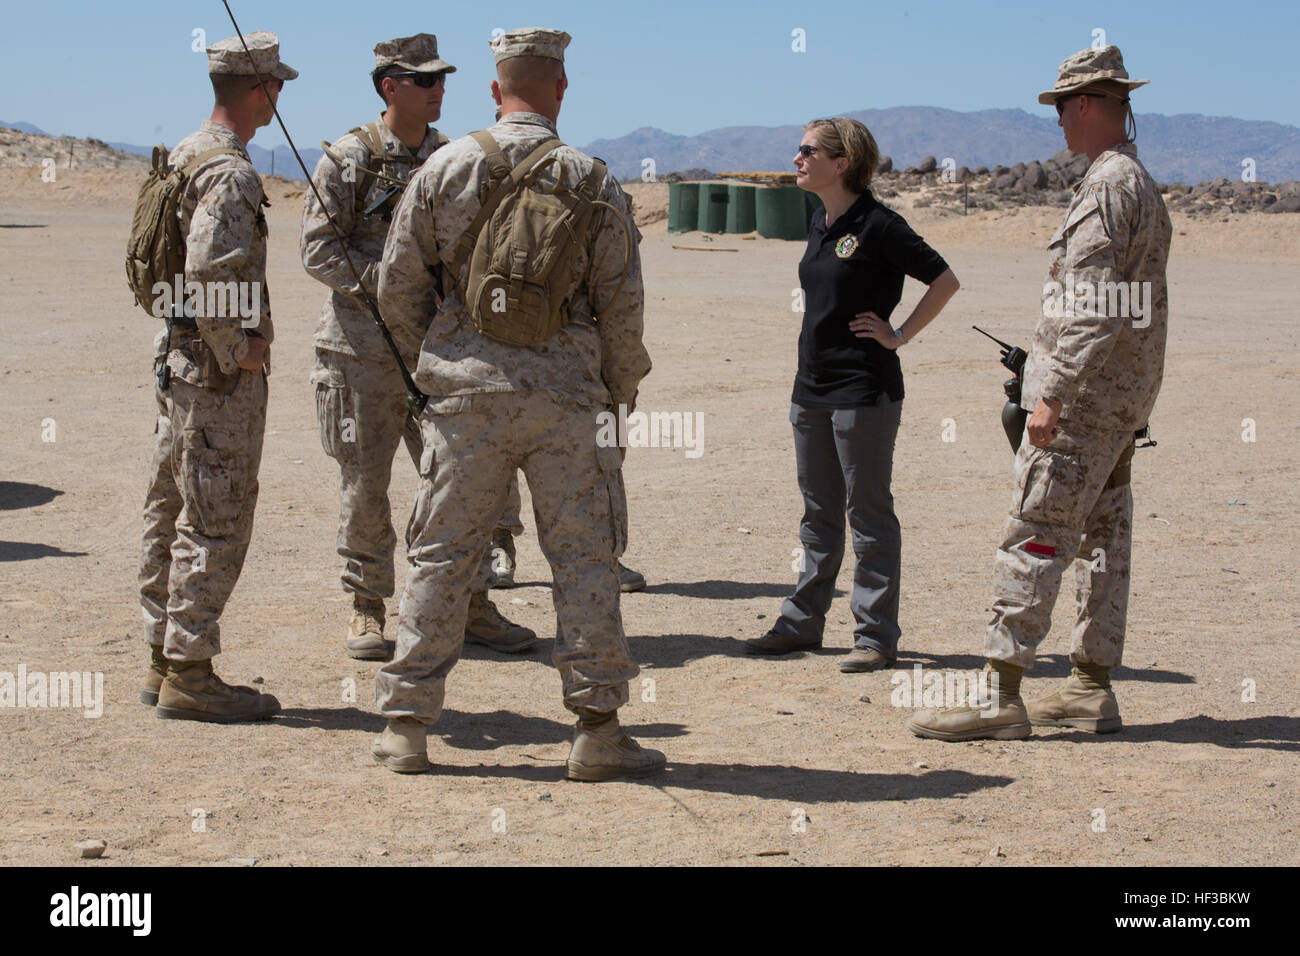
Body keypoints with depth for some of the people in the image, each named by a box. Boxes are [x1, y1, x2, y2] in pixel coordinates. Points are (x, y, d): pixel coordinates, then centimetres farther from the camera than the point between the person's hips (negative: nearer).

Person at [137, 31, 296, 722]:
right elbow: (208, 273, -28)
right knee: (216, 524, -5)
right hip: (218, 374, -10)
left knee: (172, 514, 13)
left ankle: (163, 661, 20)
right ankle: (189, 673, -2)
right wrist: (238, 351, -16)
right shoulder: (231, 174, -17)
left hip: (176, 359, 10)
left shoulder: (182, 158, 13)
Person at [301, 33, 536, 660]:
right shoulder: (347, 160, -4)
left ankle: (472, 607, 15)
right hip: (362, 346, -4)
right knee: (364, 485, 3)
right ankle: (367, 609, 15)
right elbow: (317, 249, -8)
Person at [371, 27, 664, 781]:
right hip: (566, 393, -1)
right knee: (585, 557, 5)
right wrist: (622, 397, 13)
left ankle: (406, 725, 11)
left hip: (465, 389, 1)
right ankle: (598, 729, 5)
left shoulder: (446, 169, 0)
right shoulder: (593, 183, -2)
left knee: (442, 555, 8)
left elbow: (398, 285, 3)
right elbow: (621, 306, 0)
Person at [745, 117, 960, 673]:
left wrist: (899, 335, -10)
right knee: (819, 514, 15)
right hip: (812, 388, 8)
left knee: (868, 514, -1)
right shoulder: (820, 223, 11)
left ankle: (875, 636, 5)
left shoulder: (877, 225, -13)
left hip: (864, 390, -8)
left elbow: (944, 281, -11)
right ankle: (802, 623, 23)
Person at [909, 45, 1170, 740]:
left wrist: (1052, 393, -24)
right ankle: (1092, 688, 17)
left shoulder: (1109, 187, -16)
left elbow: (1093, 307, -23)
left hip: (1087, 395, -10)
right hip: (1125, 396, 10)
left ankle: (999, 695, -11)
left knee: (1034, 536, -10)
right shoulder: (1144, 185, 17)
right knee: (1102, 537, 12)